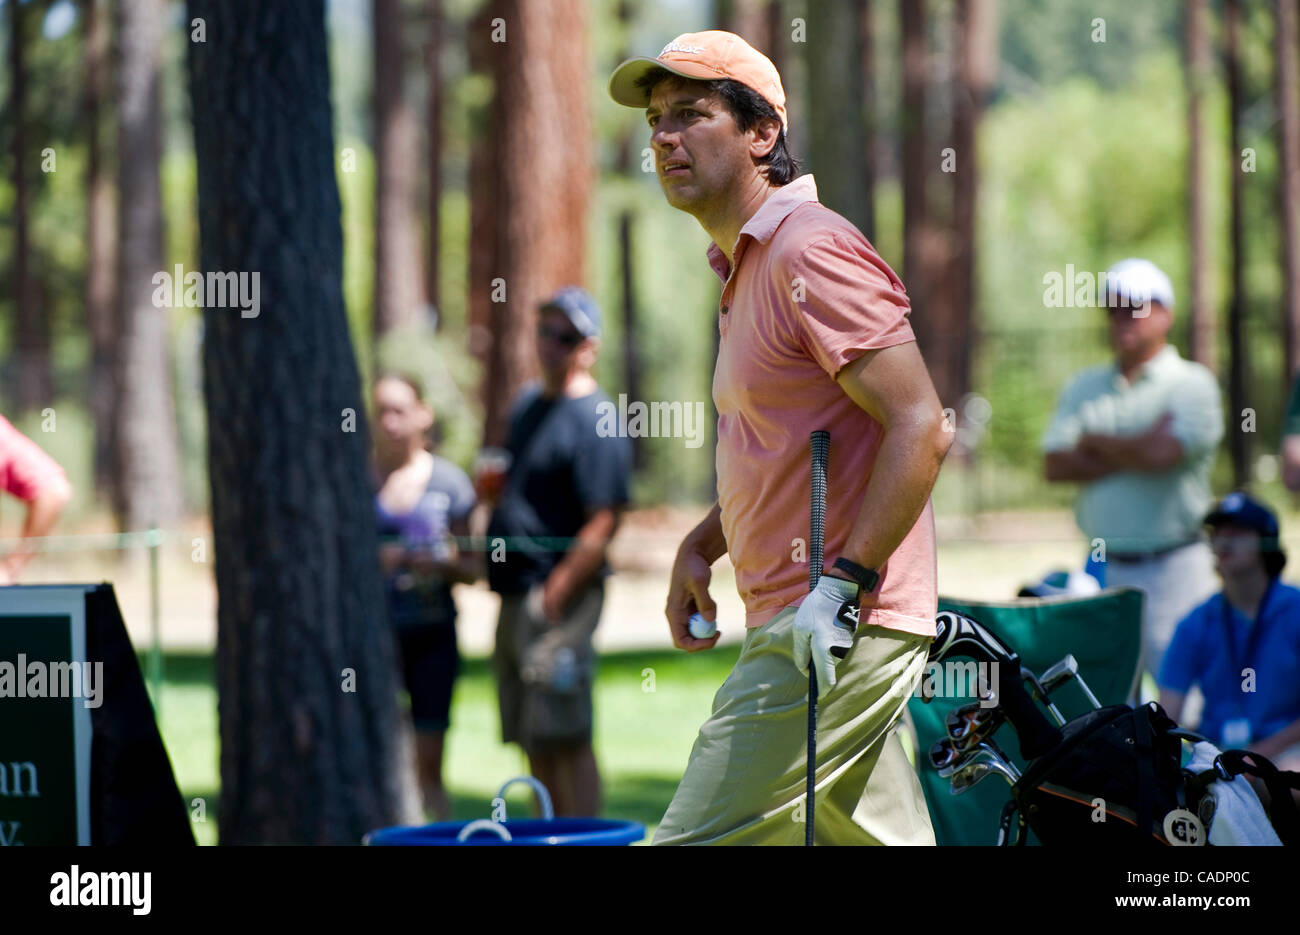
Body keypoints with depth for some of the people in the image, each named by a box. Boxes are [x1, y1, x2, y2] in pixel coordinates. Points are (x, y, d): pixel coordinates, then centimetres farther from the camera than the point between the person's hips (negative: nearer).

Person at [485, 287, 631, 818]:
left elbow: (603, 523, -18)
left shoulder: (596, 421, -12)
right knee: (536, 745, 12)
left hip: (560, 599, -9)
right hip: (515, 596, 9)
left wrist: (555, 593, -21)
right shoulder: (528, 404, 16)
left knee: (565, 736, -12)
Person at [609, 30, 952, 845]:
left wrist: (843, 585, -25)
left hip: (844, 626, -10)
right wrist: (701, 546, 16)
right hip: (798, 624, 10)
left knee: (700, 839, -13)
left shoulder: (812, 251, -14)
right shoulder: (746, 267, 18)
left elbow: (921, 429, -21)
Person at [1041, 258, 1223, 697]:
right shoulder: (1085, 387, 16)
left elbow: (1160, 453, -16)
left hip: (1173, 565, -5)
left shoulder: (1192, 384, 0)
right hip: (1102, 567, 5)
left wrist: (1094, 442, 1)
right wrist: (1132, 453, -8)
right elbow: (1055, 465, 2)